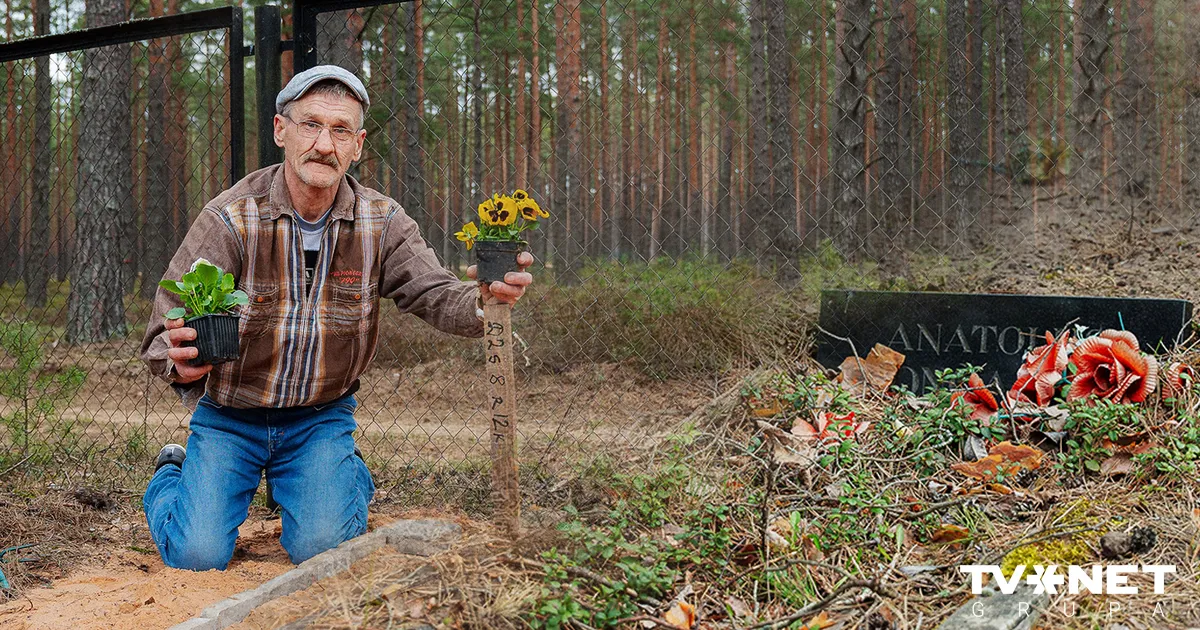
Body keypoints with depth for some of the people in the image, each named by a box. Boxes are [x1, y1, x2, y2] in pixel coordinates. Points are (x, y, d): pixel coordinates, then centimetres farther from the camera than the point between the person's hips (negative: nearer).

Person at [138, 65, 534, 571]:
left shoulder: (381, 222, -8)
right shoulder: (229, 219, -18)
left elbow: (435, 294, -18)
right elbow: (166, 332, -21)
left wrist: (484, 301, -42)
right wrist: (183, 363, -46)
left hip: (321, 416, 1)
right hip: (229, 415, -1)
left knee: (324, 550, -15)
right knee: (199, 557, -12)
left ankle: (351, 476, 21)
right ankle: (173, 477, 24)